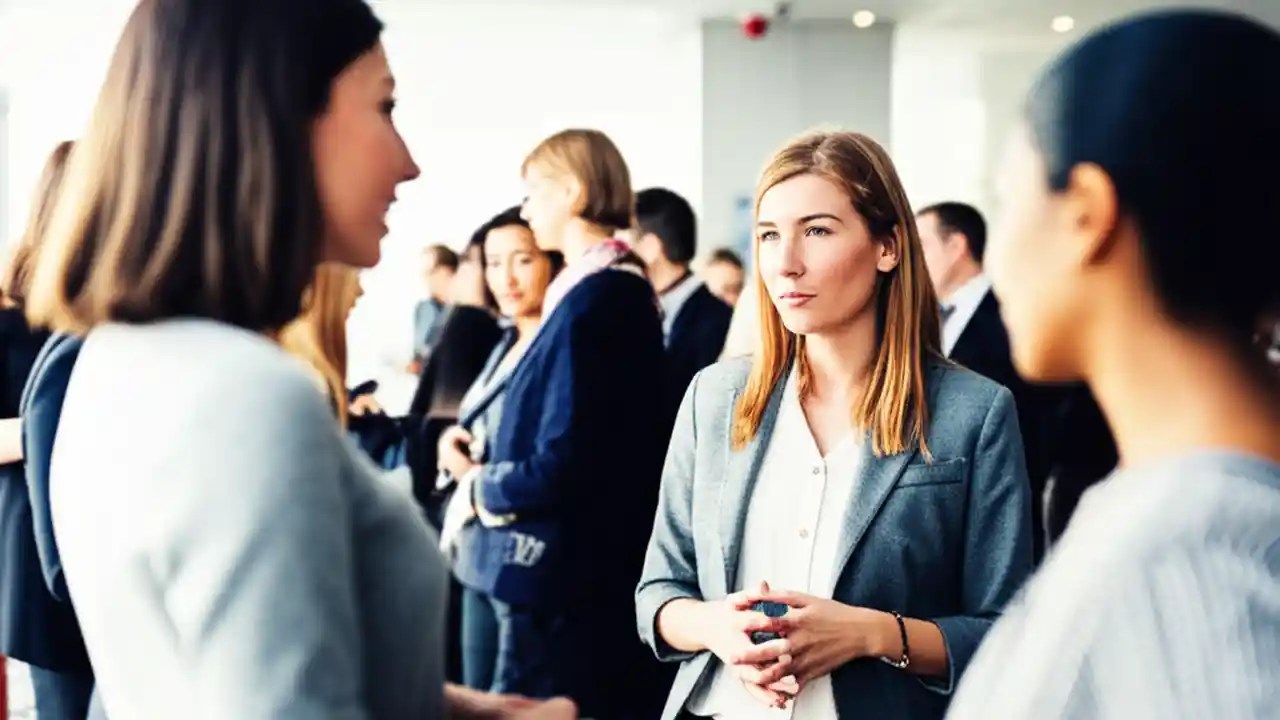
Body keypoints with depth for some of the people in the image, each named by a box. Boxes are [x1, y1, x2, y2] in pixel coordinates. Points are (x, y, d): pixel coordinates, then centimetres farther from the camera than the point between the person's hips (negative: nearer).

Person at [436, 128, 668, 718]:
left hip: (569, 581, -10)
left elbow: (560, 467, -22)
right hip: (608, 570, 10)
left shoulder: (590, 300, -18)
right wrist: (489, 458, 9)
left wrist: (478, 482, -4)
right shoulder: (627, 290, 11)